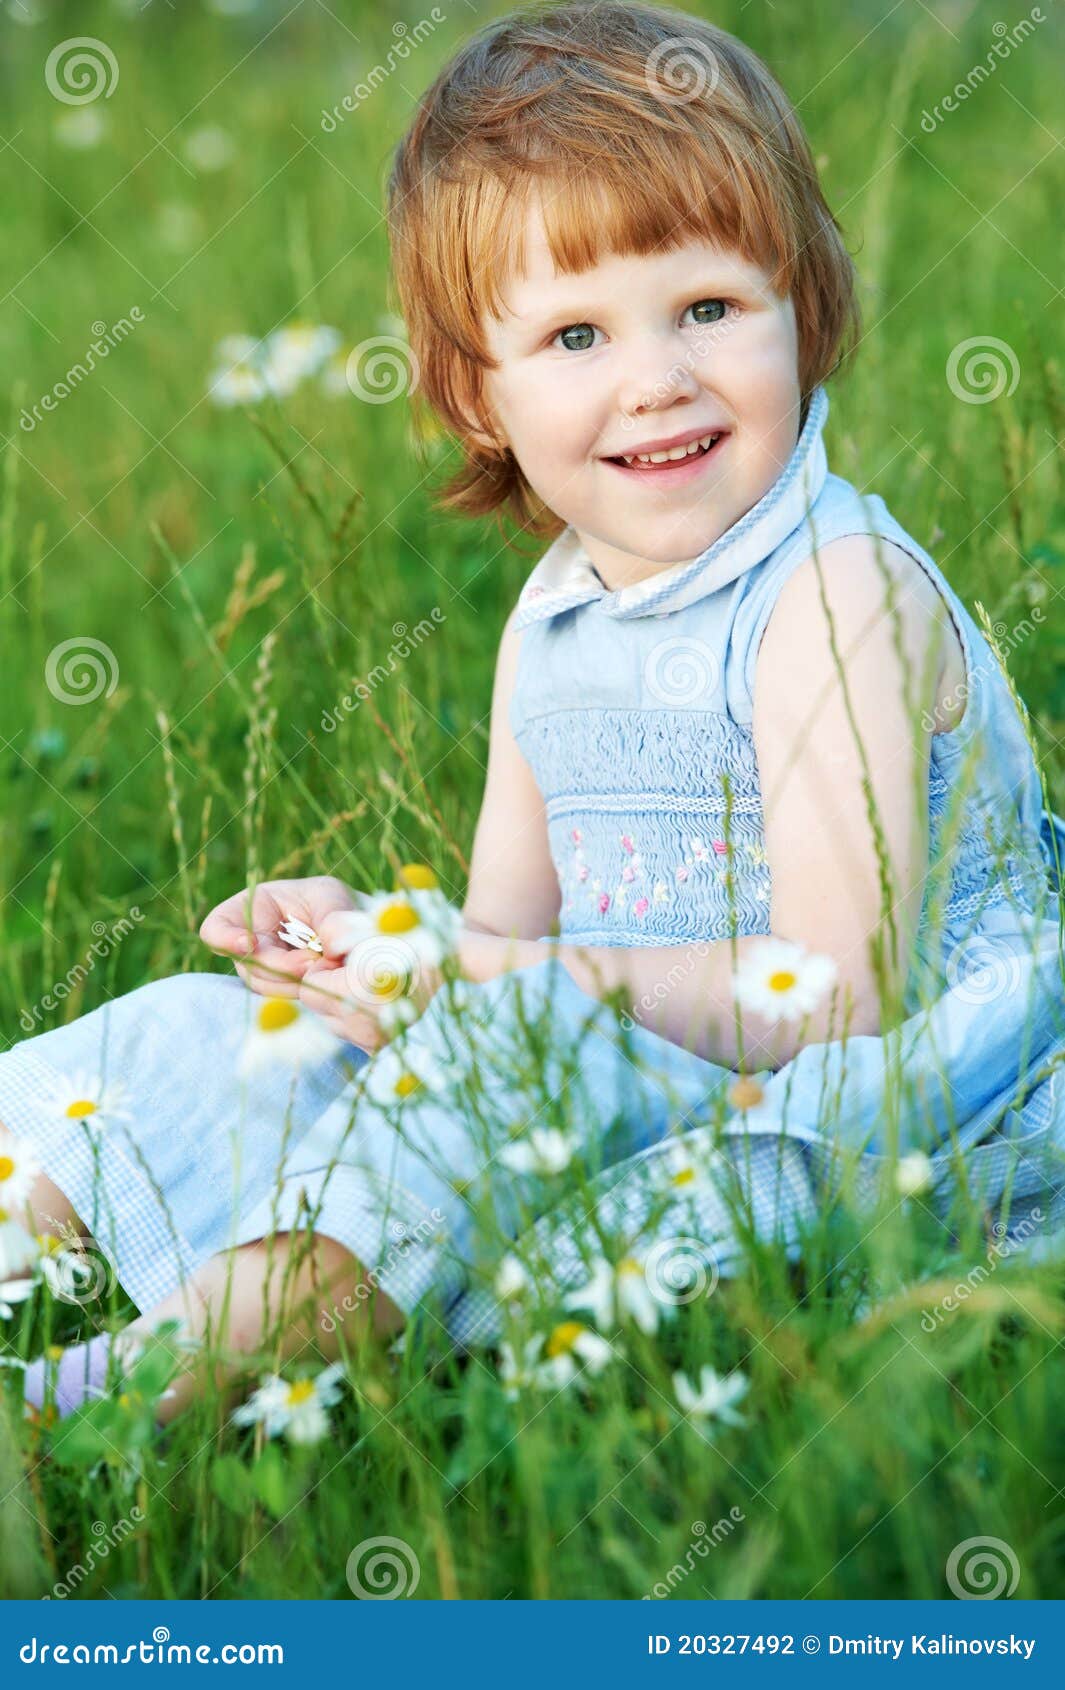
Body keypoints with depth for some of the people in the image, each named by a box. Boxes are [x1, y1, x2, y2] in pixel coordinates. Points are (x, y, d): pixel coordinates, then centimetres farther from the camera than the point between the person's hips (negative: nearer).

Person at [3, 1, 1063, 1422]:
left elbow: (839, 994, -22)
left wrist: (513, 977, -24)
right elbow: (509, 935, 13)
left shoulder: (835, 595, -15)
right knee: (210, 1029, 6)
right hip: (601, 1090, 9)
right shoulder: (553, 619, 11)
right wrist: (367, 935, -9)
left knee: (522, 1043, -33)